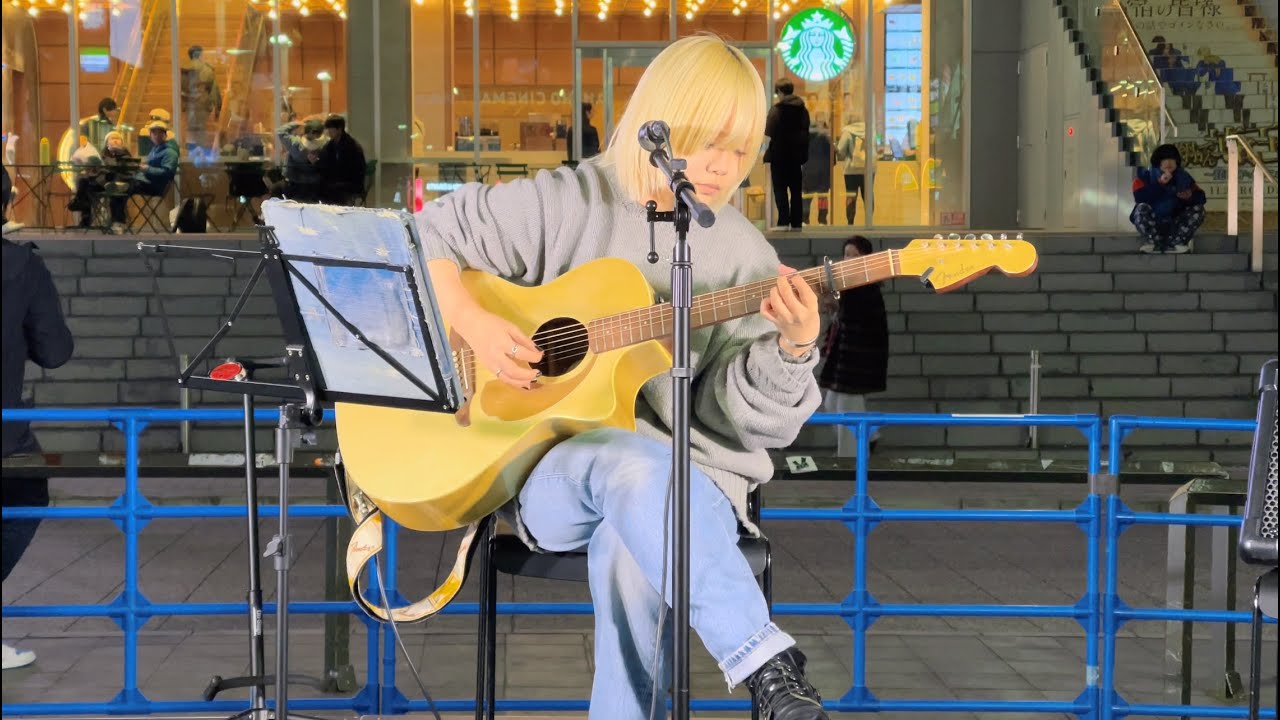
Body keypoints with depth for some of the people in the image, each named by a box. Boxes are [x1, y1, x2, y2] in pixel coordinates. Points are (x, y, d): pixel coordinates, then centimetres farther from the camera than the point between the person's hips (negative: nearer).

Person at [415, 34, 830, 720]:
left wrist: (790, 352, -17)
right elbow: (420, 240, 6)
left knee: (630, 550, -36)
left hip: (687, 478, 1)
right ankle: (768, 664, -36)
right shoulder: (568, 205, 2)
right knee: (634, 463, -37)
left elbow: (743, 419, 2)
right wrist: (473, 324, -10)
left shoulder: (743, 257, 7)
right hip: (552, 467, -1)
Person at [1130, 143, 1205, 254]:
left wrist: (1191, 196, -18)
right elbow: (1140, 198, -22)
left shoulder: (1183, 176, 6)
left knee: (1198, 209, -16)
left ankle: (1174, 244, -22)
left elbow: (1201, 197, 5)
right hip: (1152, 223, -3)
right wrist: (1160, 184, -26)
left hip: (1175, 224, 3)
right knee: (1141, 208, -31)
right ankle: (1153, 244, -25)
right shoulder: (1145, 176, -4)